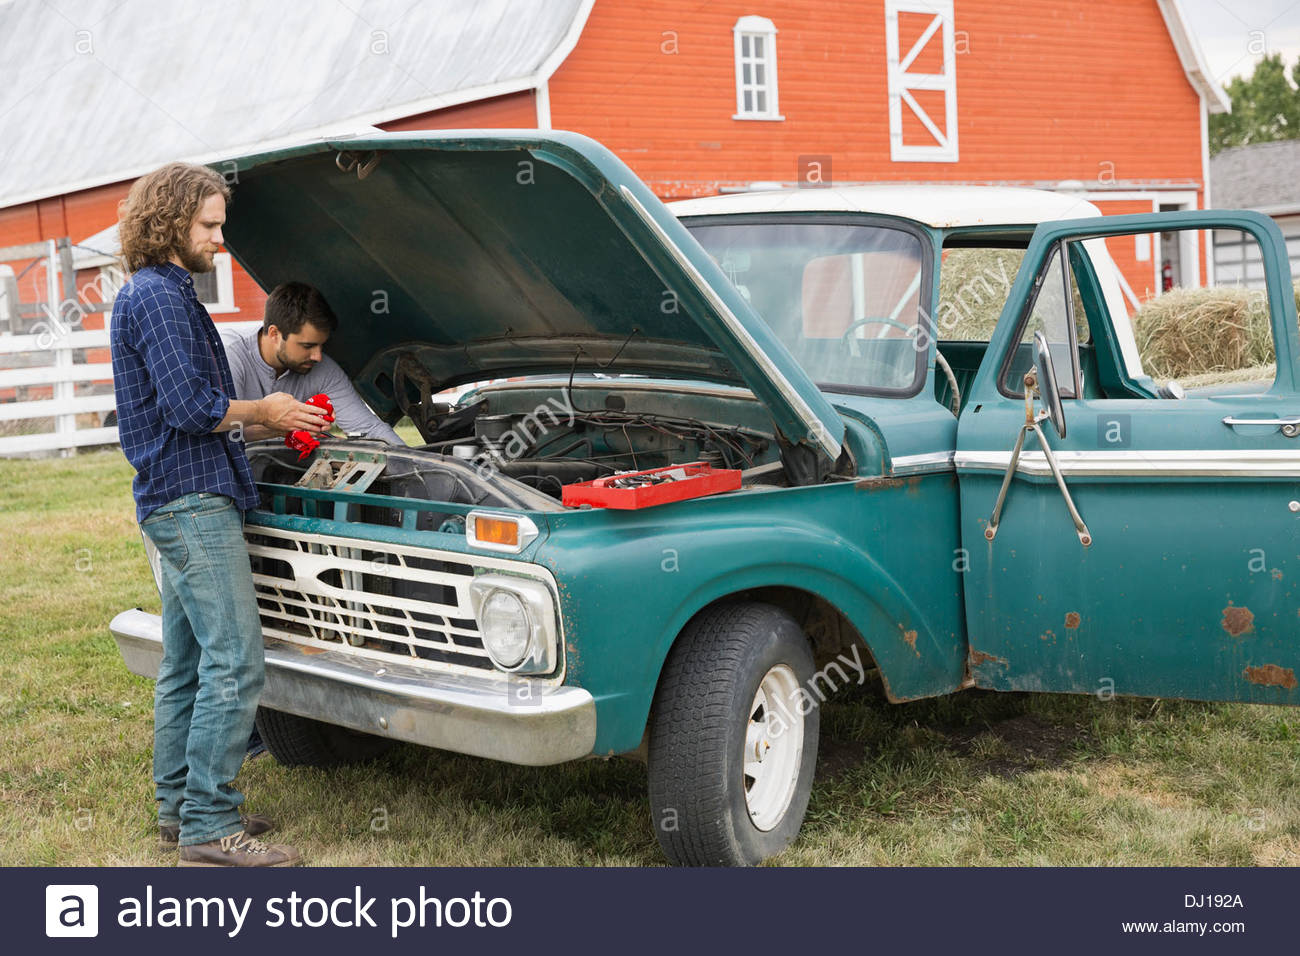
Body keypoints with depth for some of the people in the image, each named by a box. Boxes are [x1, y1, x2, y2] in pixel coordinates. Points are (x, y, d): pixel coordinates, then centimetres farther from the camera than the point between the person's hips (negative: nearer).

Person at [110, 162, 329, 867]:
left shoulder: (158, 294, 21)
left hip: (179, 499, 11)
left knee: (185, 664, 14)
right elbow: (193, 407, -21)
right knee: (234, 665, -11)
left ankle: (178, 808, 21)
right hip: (194, 499, -11)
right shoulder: (158, 297, -12)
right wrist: (264, 413, -5)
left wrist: (270, 423, 14)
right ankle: (209, 828, -8)